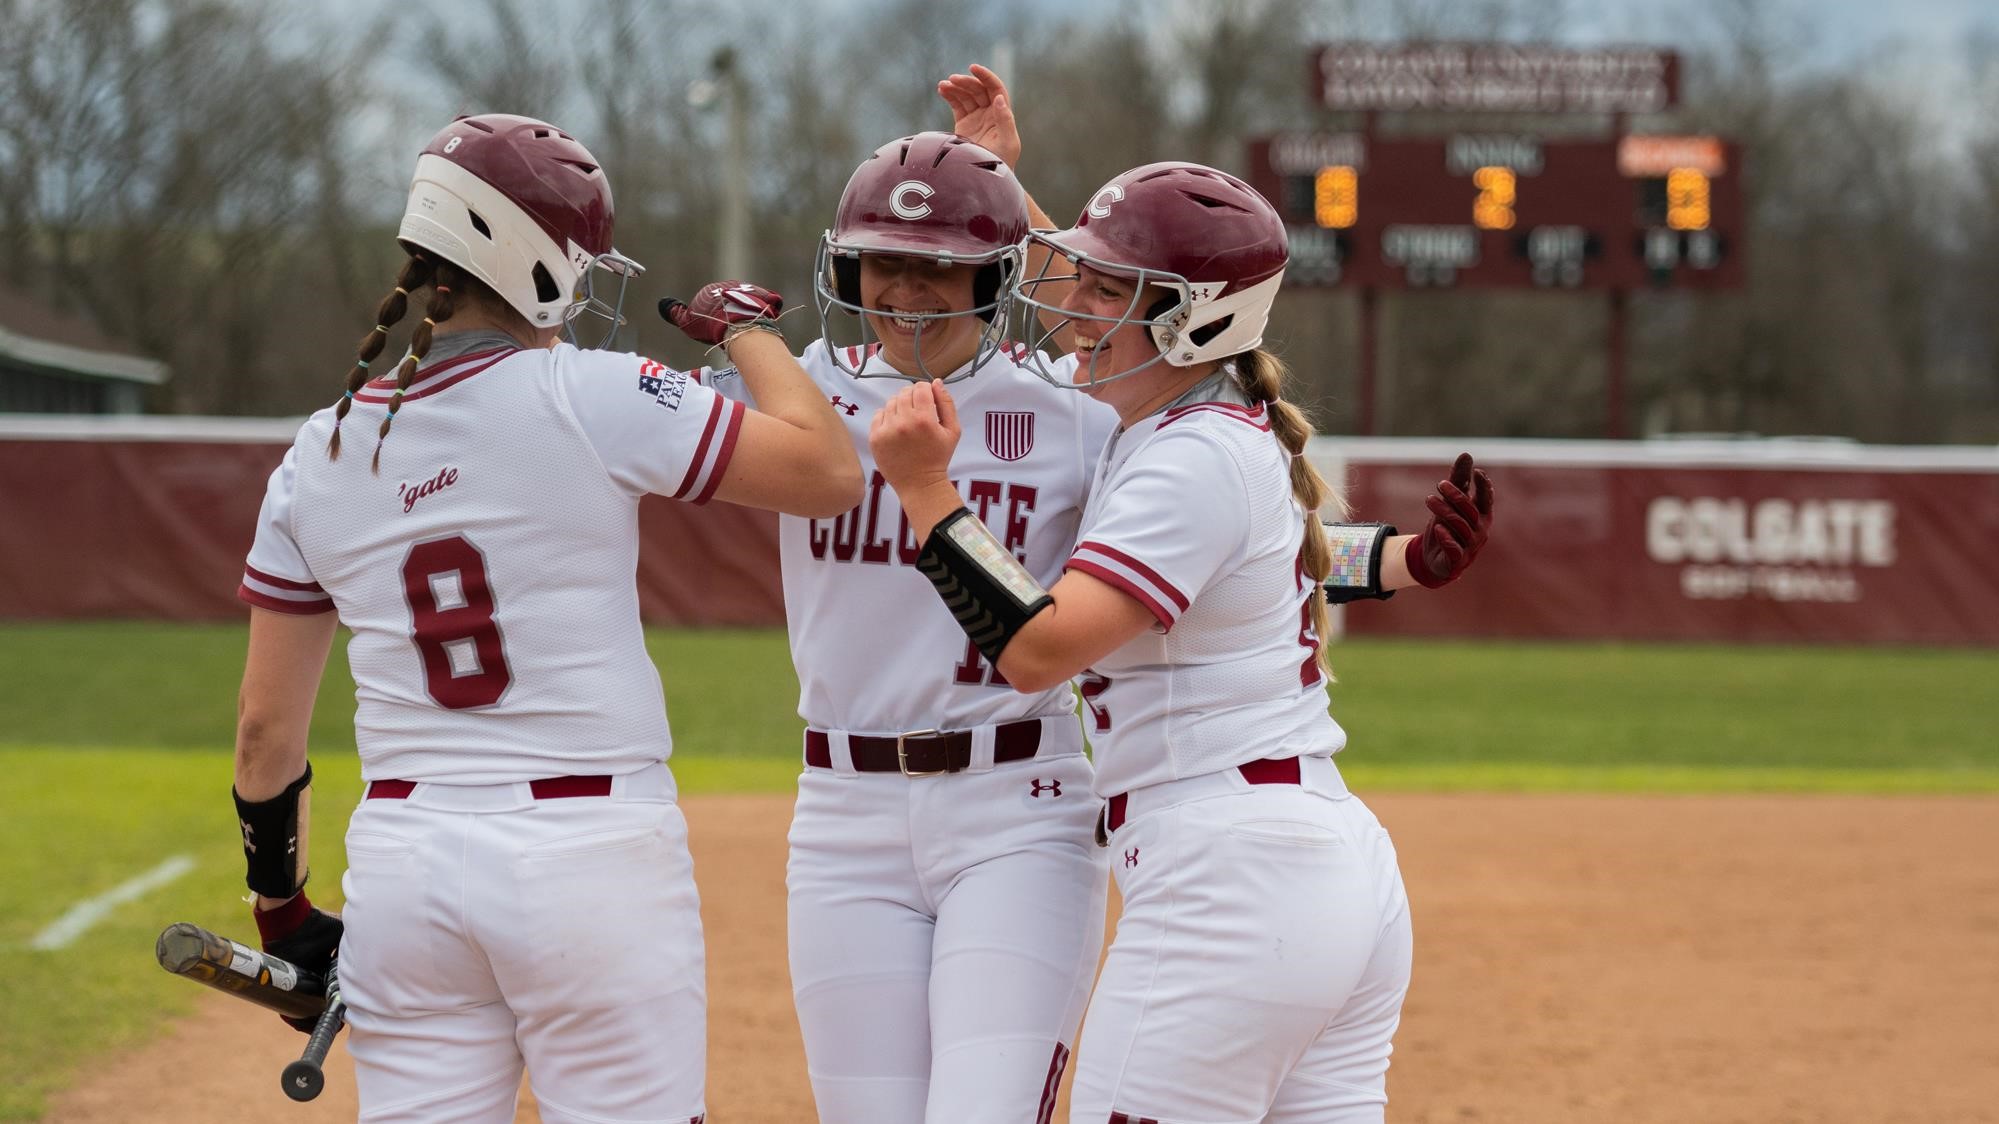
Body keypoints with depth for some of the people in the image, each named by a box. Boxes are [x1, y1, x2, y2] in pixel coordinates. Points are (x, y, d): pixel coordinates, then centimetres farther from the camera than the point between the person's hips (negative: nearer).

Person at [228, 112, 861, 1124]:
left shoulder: (319, 452, 6)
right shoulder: (587, 397, -9)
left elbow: (266, 723, 9)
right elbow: (828, 473, -7)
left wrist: (281, 907, 21)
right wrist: (748, 329, 9)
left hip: (401, 858, 5)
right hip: (594, 851, -5)